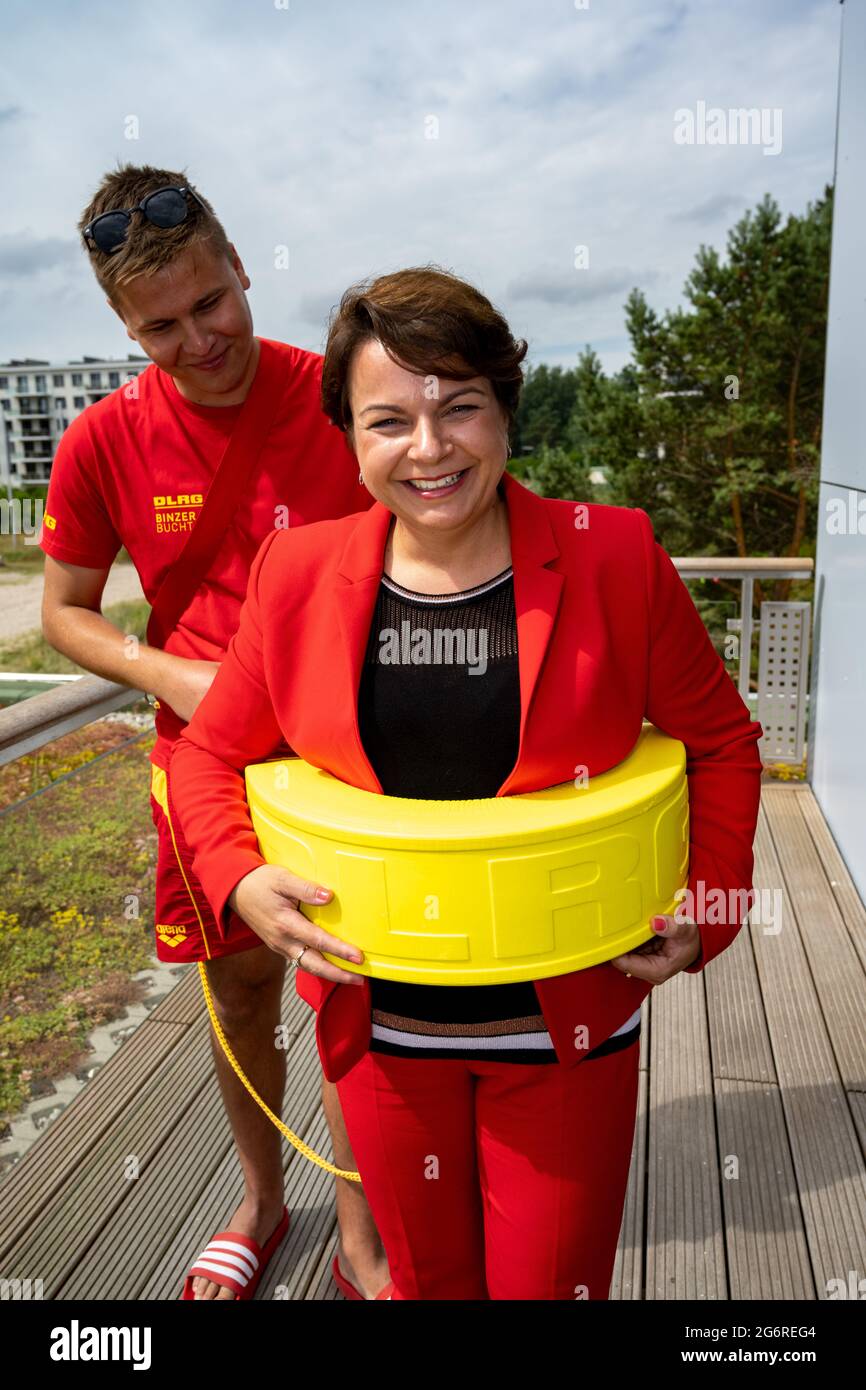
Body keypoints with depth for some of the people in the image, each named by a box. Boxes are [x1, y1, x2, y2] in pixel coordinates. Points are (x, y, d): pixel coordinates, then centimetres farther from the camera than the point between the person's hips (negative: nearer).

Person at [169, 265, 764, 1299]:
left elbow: (719, 740, 0)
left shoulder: (613, 559, -11)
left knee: (549, 1282, 16)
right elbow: (212, 752, 5)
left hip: (568, 1024, -1)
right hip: (381, 1023, 2)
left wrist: (705, 909, -8)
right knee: (425, 1274, 24)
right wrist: (240, 881, -12)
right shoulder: (297, 576, -7)